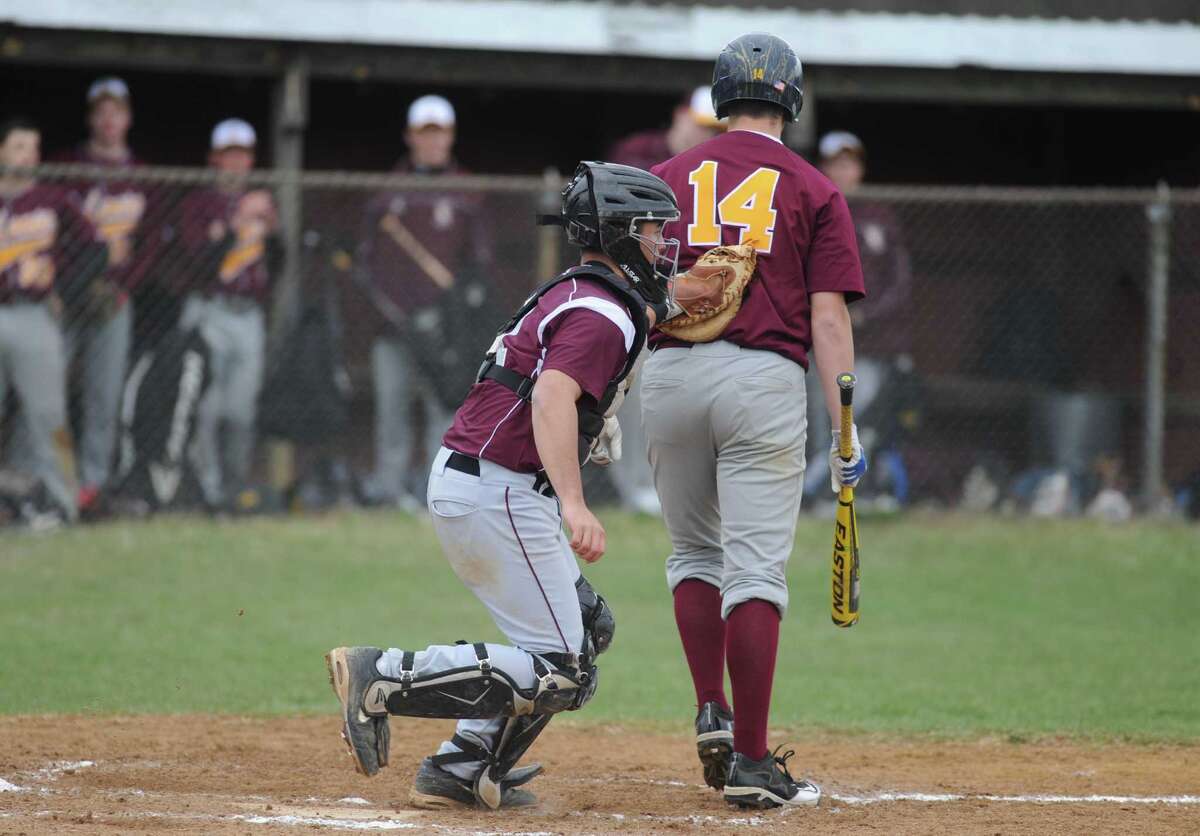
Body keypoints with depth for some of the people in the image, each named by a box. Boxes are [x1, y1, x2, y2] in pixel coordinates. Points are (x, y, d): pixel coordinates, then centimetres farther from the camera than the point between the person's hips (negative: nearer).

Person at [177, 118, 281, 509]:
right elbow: (200, 258, -11)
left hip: (249, 315, 4)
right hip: (208, 313, -4)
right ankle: (207, 487, -12)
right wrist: (236, 224, -19)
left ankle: (236, 487, 5)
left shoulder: (261, 205, 18)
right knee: (206, 407, -11)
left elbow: (276, 266, 14)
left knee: (241, 409, 2)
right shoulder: (198, 203, 3)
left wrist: (271, 231, -3)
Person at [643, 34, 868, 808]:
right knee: (756, 568, -3)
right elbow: (828, 317, -3)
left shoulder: (667, 178, 11)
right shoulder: (814, 191, 5)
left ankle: (713, 714, 9)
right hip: (764, 380, -3)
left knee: (695, 551, 21)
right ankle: (750, 759, -6)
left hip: (672, 373, 3)